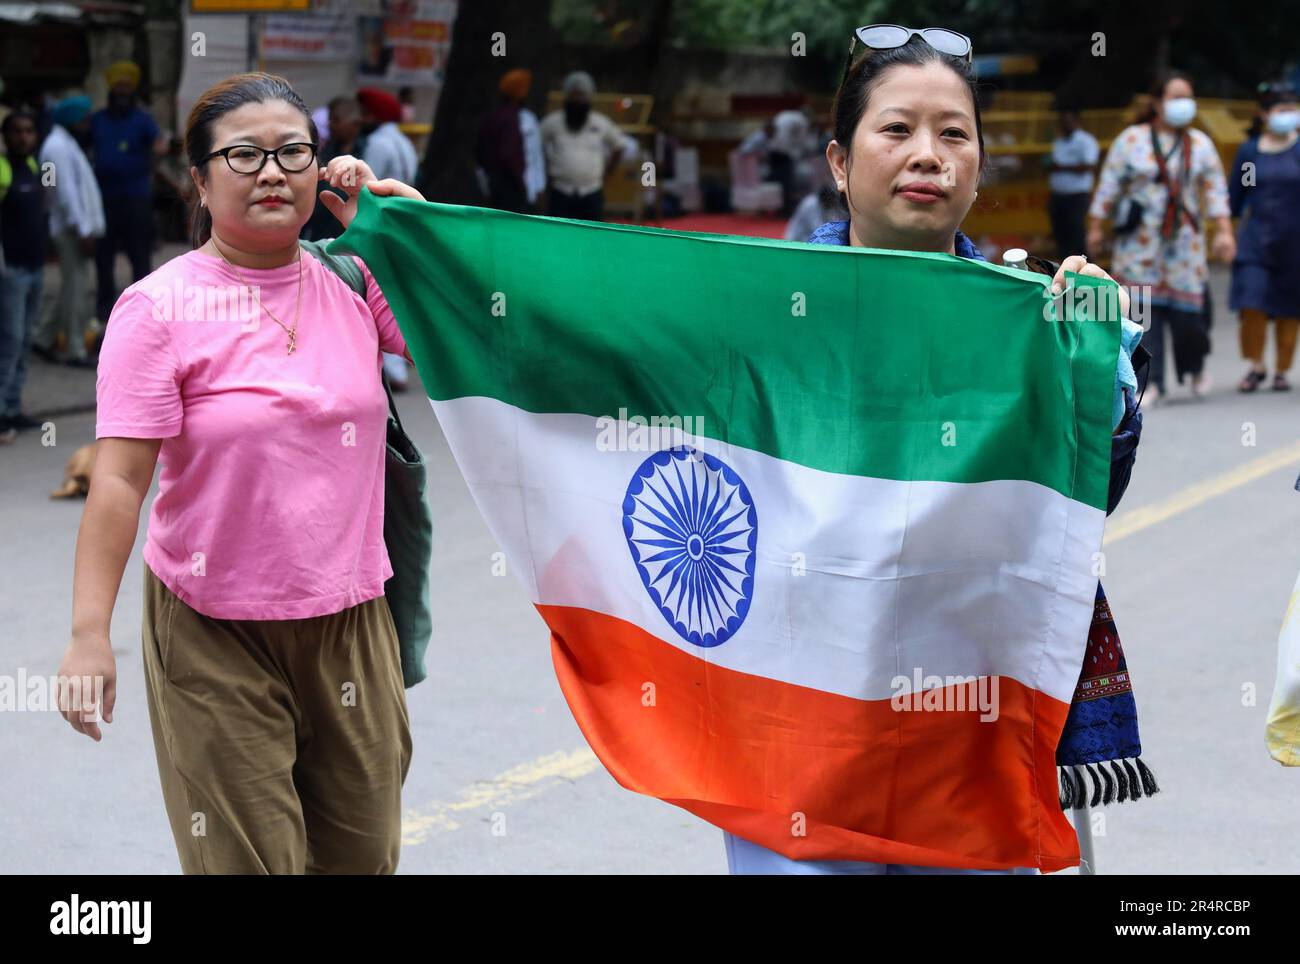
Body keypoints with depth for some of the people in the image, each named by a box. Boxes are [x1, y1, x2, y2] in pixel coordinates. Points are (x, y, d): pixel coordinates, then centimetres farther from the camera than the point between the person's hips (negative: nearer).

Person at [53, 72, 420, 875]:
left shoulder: (357, 281, 4)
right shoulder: (160, 307, -7)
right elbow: (119, 480, -12)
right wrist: (90, 634, -18)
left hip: (351, 618, 4)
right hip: (215, 632, -4)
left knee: (366, 851, 12)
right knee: (248, 861, 0)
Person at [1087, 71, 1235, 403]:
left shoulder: (1200, 144, 8)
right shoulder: (1131, 140, 2)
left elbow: (1216, 190, 7)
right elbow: (1109, 186, 4)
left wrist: (1224, 231, -2)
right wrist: (1095, 228, 2)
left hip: (1184, 240, 1)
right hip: (1139, 241, -1)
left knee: (1187, 308, -2)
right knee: (1143, 310, -7)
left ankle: (1196, 367, 26)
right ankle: (1150, 382, -1)